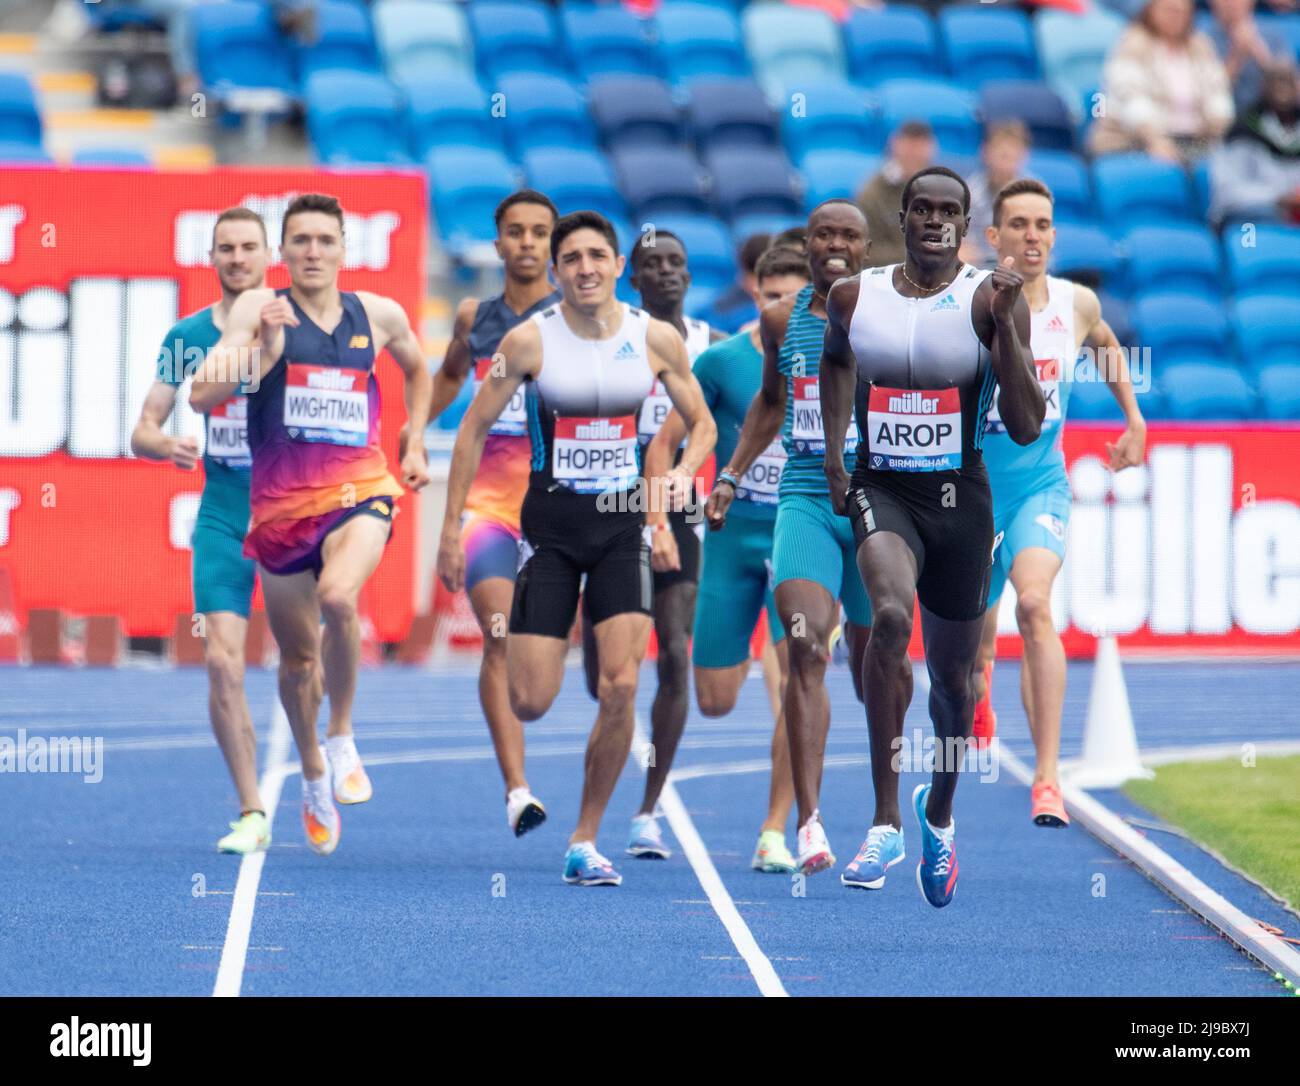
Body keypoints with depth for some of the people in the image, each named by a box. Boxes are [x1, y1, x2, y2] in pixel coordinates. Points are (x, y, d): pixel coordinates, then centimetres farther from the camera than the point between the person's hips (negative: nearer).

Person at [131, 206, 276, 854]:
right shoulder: (186, 337, 6)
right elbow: (143, 430, 8)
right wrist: (163, 444, -14)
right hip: (222, 514, 2)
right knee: (222, 661, -7)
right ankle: (251, 814, 0)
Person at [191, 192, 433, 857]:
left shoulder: (379, 316, 5)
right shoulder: (259, 310, -3)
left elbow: (417, 370, 28)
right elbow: (202, 395, -12)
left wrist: (415, 445, 19)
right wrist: (265, 350, -25)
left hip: (359, 490, -1)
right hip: (281, 499, 1)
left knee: (338, 595, -31)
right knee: (297, 656, 10)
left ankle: (342, 739, -11)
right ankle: (313, 776, 36)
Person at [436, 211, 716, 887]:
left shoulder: (656, 340, -1)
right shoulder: (529, 341, -6)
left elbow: (701, 424, 11)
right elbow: (474, 429, 1)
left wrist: (683, 472, -10)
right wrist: (452, 528, -3)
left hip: (623, 524, 1)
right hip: (551, 524, -1)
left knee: (620, 686, -12)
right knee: (530, 703, -8)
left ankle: (585, 843, 1)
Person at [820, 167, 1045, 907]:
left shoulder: (990, 300, -5)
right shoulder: (853, 297, 3)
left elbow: (1027, 428, -10)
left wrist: (1005, 323, -19)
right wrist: (833, 451, 16)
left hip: (959, 497, 0)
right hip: (880, 490, 0)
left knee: (953, 675, 12)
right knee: (892, 614, -30)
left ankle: (940, 814, 43)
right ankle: (886, 822, -29)